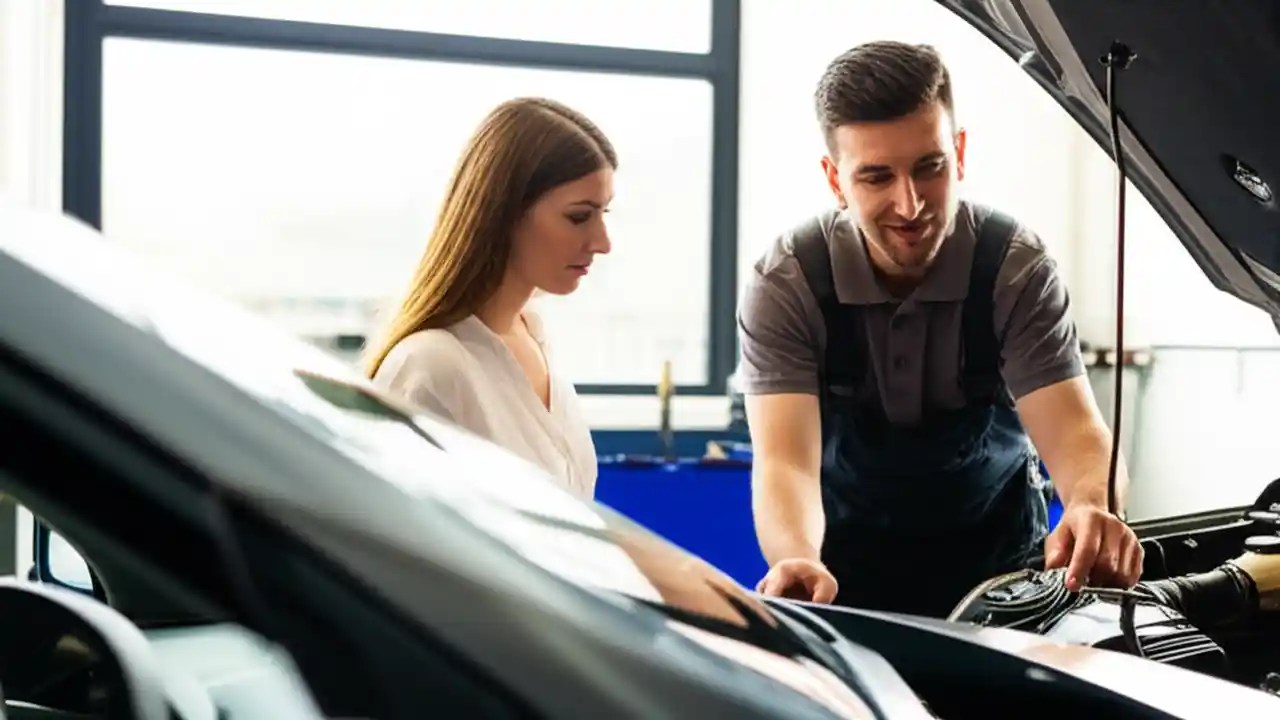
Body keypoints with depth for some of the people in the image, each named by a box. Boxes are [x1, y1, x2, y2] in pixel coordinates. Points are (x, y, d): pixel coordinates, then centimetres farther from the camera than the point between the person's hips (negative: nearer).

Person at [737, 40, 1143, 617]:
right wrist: (798, 564, -52)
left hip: (998, 555, 1)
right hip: (845, 563, 0)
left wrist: (1092, 509, -50)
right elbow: (785, 460, -29)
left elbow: (1074, 429, -26)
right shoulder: (786, 284, -18)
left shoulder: (1018, 269, -16)